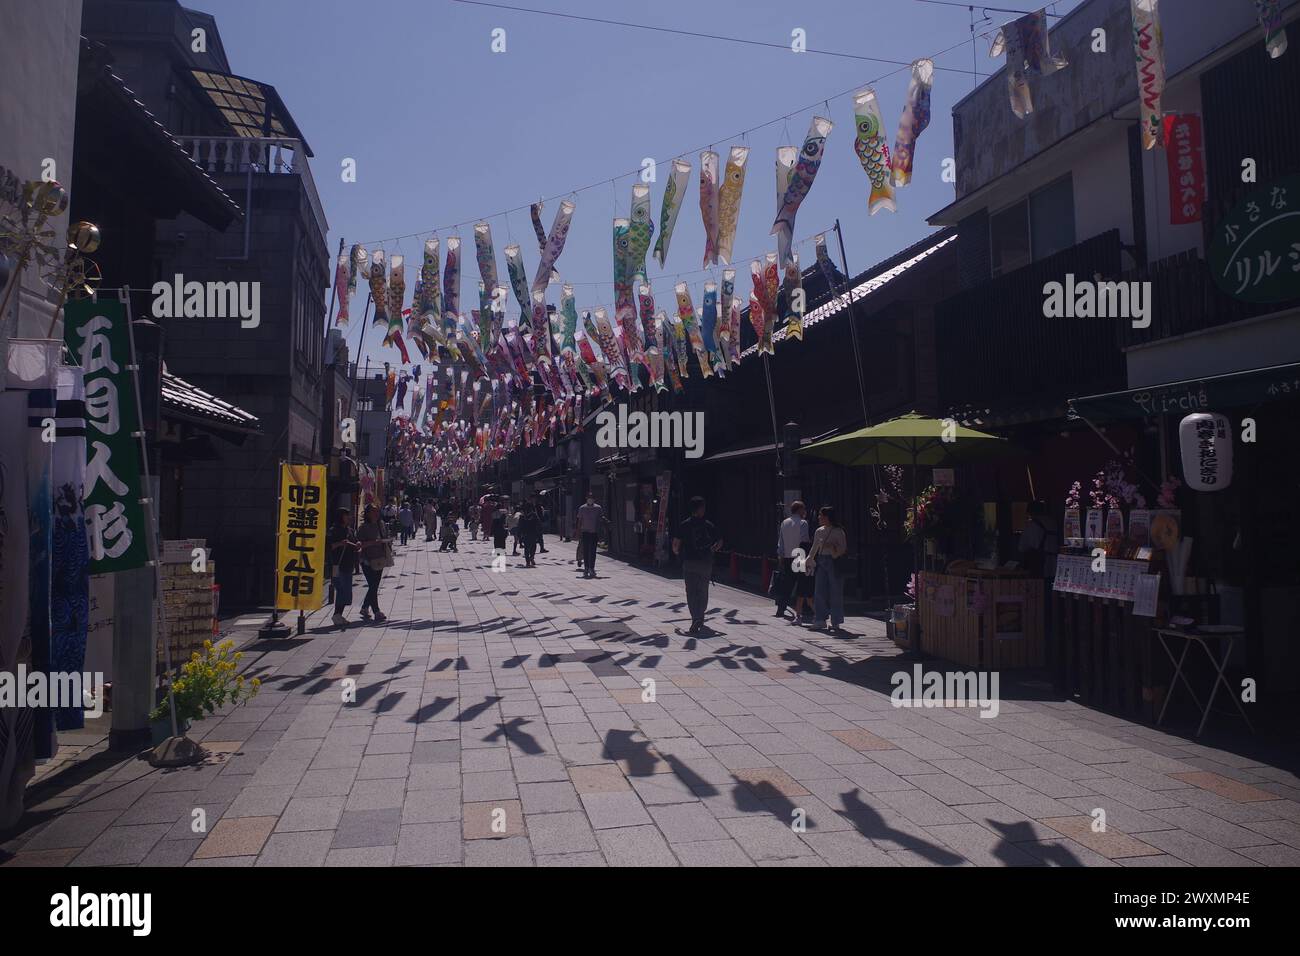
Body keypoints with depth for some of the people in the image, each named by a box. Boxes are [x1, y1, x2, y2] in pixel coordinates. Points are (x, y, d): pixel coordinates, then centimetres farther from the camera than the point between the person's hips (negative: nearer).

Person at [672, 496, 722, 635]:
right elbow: (720, 542, 8)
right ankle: (700, 620, 19)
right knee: (703, 591, 14)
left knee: (691, 592, 1)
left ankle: (696, 619, -10)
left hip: (689, 562, -2)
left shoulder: (684, 525, -3)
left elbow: (675, 544, -6)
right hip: (706, 562, 2)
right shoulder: (709, 525, 2)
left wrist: (677, 553, 15)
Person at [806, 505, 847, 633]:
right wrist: (809, 560, 8)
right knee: (819, 591, 1)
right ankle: (820, 620, 6)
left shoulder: (838, 531, -4)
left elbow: (843, 549, -6)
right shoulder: (819, 531, 13)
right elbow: (814, 548, 19)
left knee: (835, 592, 0)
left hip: (834, 563, -5)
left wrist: (832, 548, -22)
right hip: (821, 562, 5)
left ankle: (836, 622, 8)